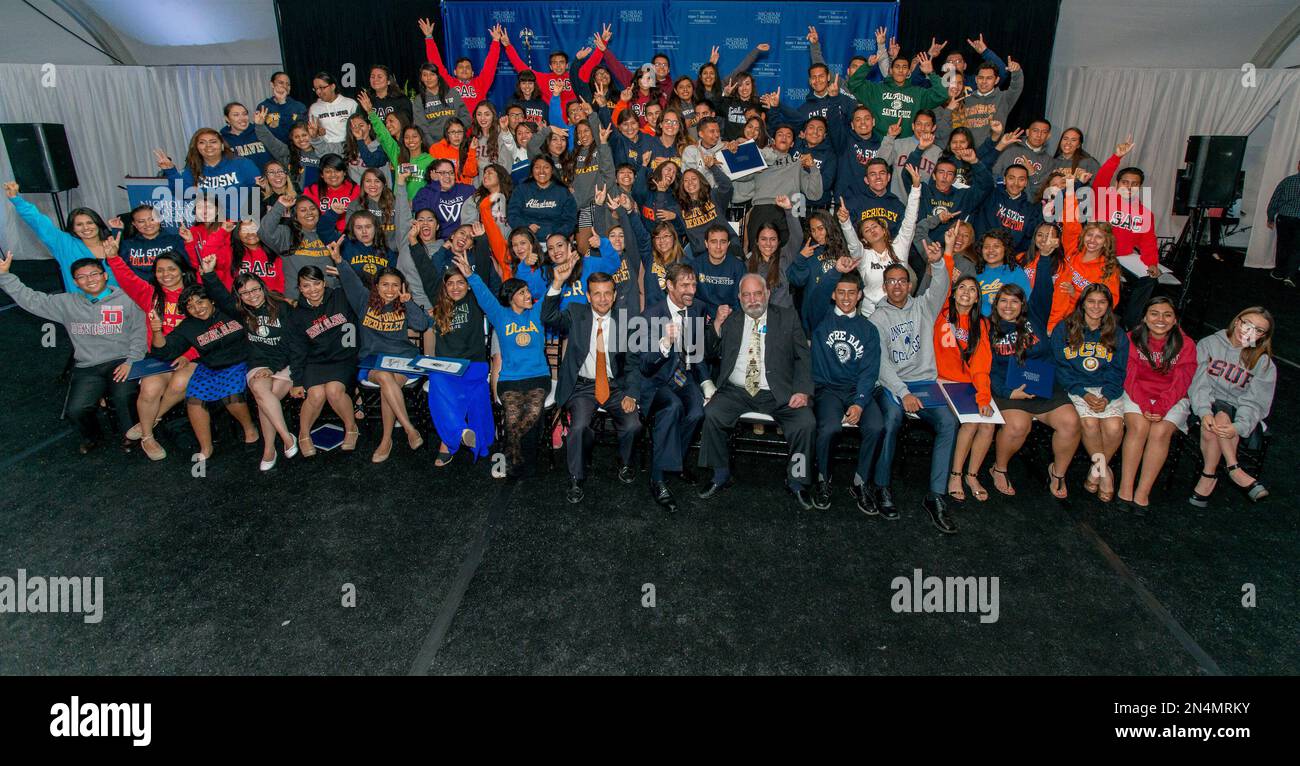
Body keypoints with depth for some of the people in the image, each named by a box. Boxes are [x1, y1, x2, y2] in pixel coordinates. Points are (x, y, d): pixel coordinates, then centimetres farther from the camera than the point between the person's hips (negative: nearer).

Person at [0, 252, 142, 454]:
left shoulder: (126, 299, 5)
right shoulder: (67, 303, 15)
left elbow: (139, 333, 2)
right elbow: (31, 300, 14)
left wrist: (131, 361, -8)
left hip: (120, 362, -3)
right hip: (87, 368, 3)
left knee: (122, 397, -30)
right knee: (76, 409, -18)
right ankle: (92, 436, 15)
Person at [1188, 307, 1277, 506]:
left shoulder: (1264, 364, 6)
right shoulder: (1209, 344, 6)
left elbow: (1254, 402, -6)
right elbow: (1199, 382, -5)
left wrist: (1238, 427, -26)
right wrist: (1204, 411, -23)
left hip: (1236, 412, 0)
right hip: (1206, 405, 0)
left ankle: (1209, 474, -21)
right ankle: (1234, 469, -22)